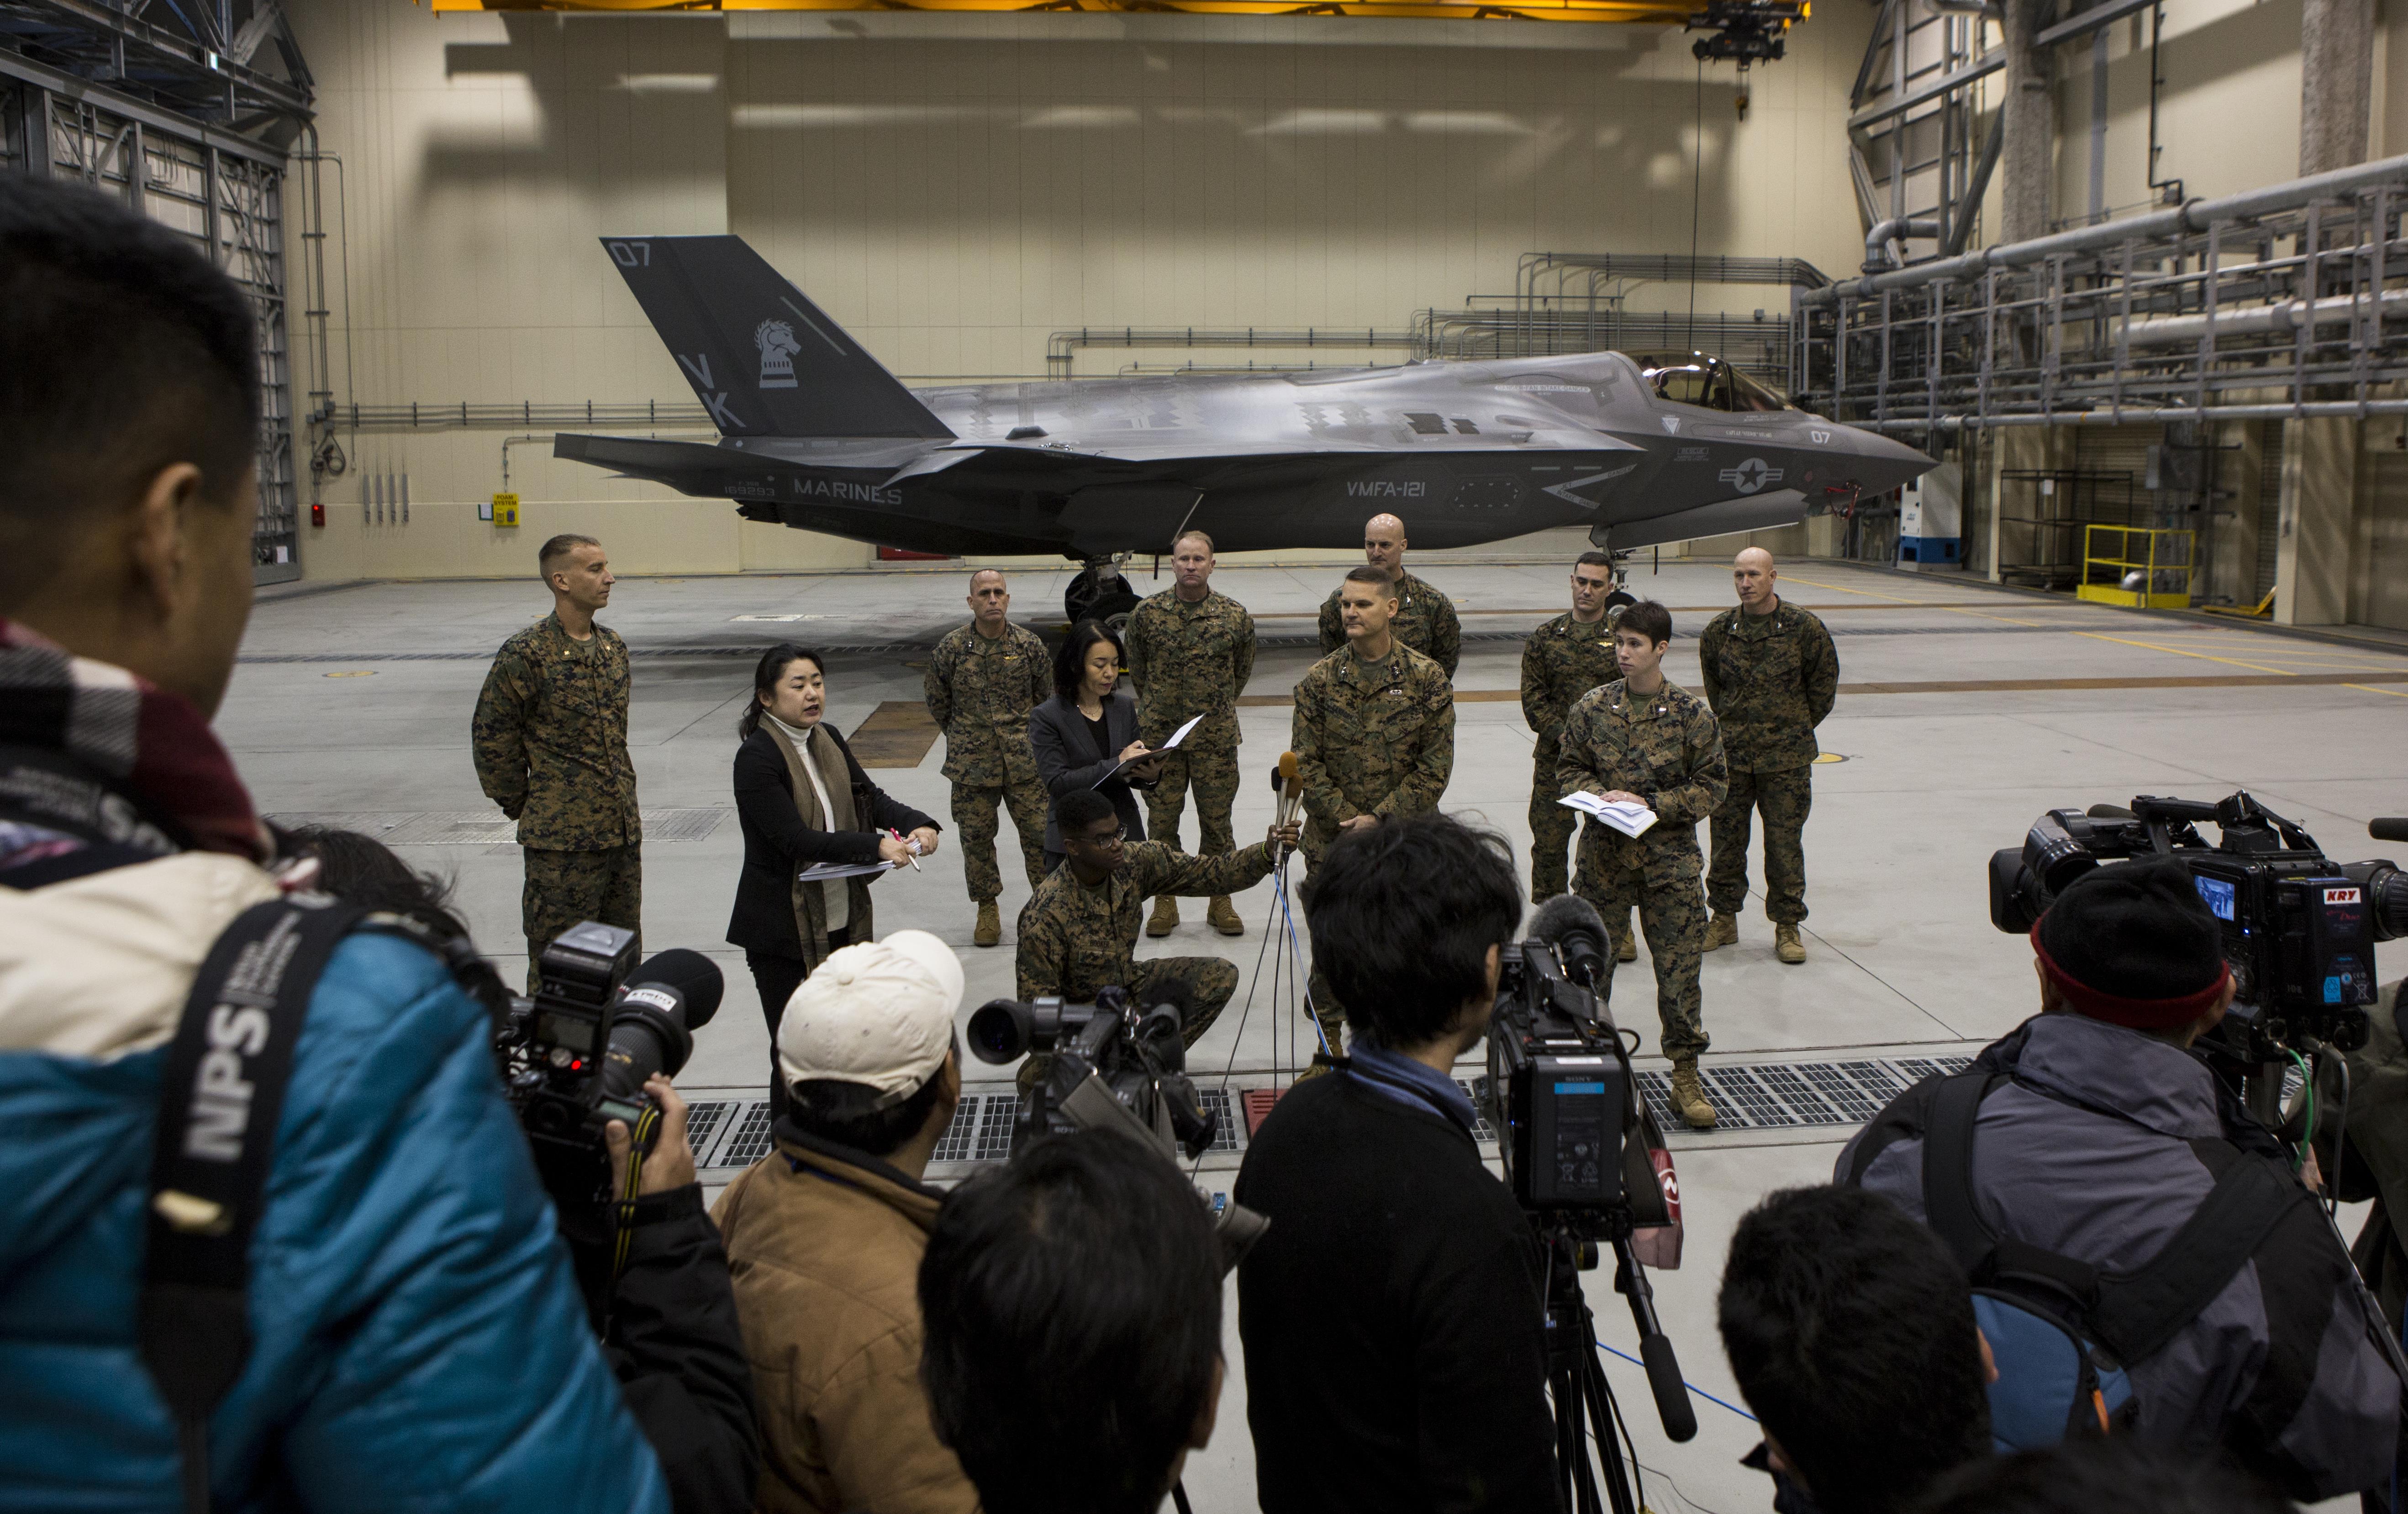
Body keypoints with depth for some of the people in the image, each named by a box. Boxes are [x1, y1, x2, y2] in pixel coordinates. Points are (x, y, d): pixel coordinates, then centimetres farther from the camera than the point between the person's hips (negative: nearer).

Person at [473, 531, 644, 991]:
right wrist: (521, 805, 0)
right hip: (561, 839, -7)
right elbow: (491, 737, -6)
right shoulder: (526, 655, -12)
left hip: (624, 831, 7)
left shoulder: (614, 646, 10)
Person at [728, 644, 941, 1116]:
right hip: (784, 929, -7)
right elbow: (796, 839, -23)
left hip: (841, 918, 7)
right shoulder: (756, 758, -16)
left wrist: (918, 825, -13)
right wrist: (875, 846, -31)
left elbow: (871, 798, 7)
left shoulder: (829, 741, 8)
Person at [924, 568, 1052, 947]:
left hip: (1025, 760, 0)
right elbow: (937, 702, 10)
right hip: (972, 762, 0)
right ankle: (987, 909, 22)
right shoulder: (951, 648, -4)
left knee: (1040, 831, 1)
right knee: (976, 837, 6)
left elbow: (1047, 698, 12)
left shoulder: (1029, 645, -1)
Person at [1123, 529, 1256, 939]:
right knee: (1161, 819, 5)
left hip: (1216, 736, 0)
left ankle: (1221, 901, 18)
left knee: (1217, 818, 5)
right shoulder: (1147, 613, -2)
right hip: (1158, 735, 0)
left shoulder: (1236, 616, -2)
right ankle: (1165, 902, 18)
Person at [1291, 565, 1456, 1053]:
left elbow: (1436, 764, -4)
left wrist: (1380, 817, -11)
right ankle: (1330, 1044, 23)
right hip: (1333, 842, 1)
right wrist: (1347, 820, -10)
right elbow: (1306, 763, 0)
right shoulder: (1318, 680, 1)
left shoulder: (1427, 679, -2)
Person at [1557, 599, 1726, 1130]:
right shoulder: (1592, 708, 2)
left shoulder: (1692, 714, -4)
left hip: (1669, 861, -1)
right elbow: (1568, 771, 10)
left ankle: (1686, 1076, 15)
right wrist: (1601, 796, -10)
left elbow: (1710, 787, -1)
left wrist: (1650, 804, -13)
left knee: (1679, 968, 1)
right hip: (1603, 855, 2)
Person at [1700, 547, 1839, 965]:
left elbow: (1825, 681, 6)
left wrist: (1797, 727, 8)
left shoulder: (1804, 627, -6)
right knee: (1726, 837, 8)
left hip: (1786, 757, -2)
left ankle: (1787, 926, 14)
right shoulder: (1719, 630, 2)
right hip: (1730, 755, 2)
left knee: (1784, 842, 2)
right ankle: (1724, 918, 22)